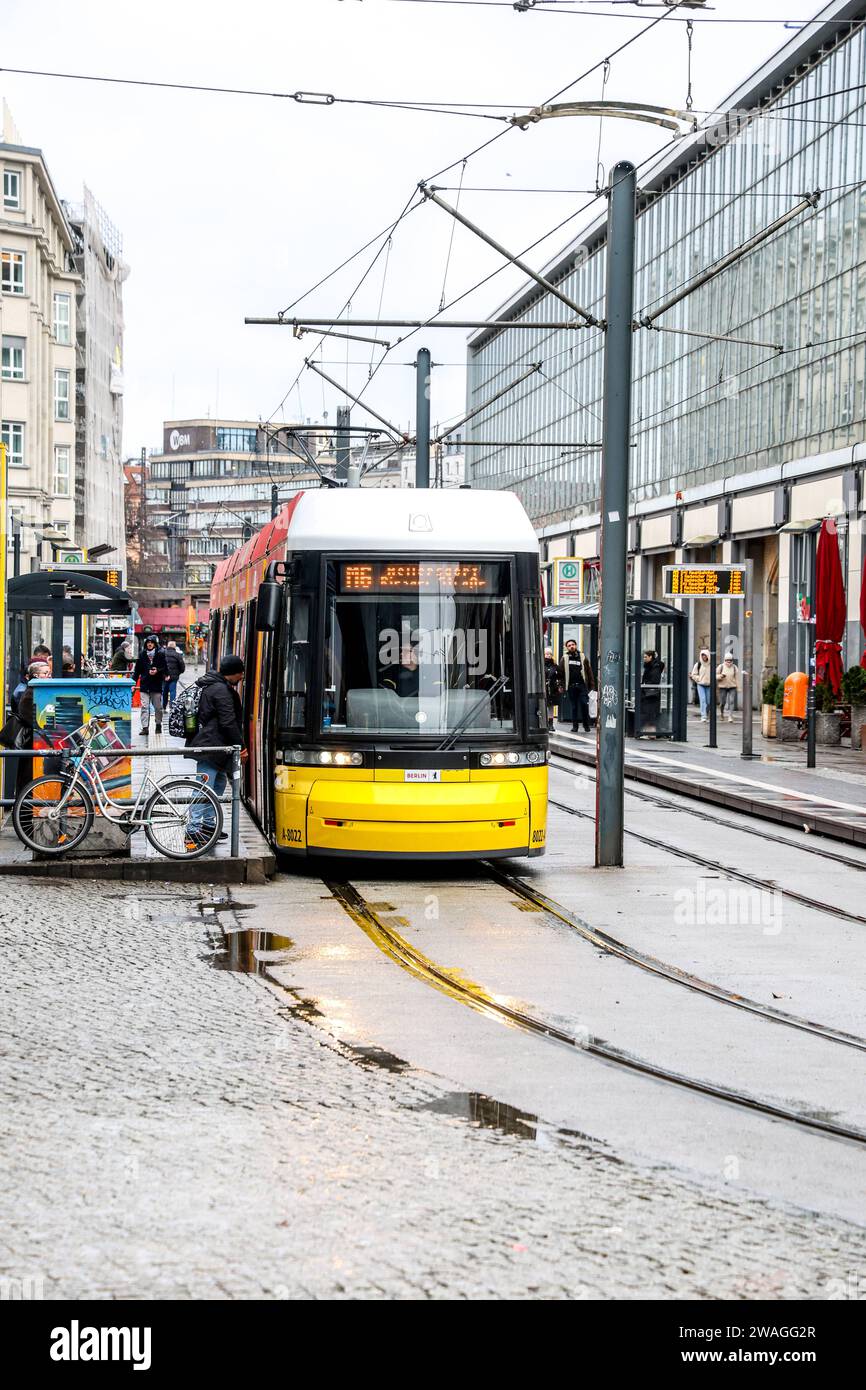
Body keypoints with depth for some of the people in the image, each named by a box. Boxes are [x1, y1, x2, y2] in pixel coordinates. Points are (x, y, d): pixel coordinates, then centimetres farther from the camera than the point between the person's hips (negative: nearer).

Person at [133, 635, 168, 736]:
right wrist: (134, 681, 3)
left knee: (158, 707, 8)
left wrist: (157, 671, -16)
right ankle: (145, 727, -8)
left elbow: (164, 667, 3)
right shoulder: (142, 654, 6)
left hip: (157, 684, -1)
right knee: (144, 707, -6)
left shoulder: (160, 654, 1)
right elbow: (137, 669, 9)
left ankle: (158, 725, 24)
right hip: (144, 684, 1)